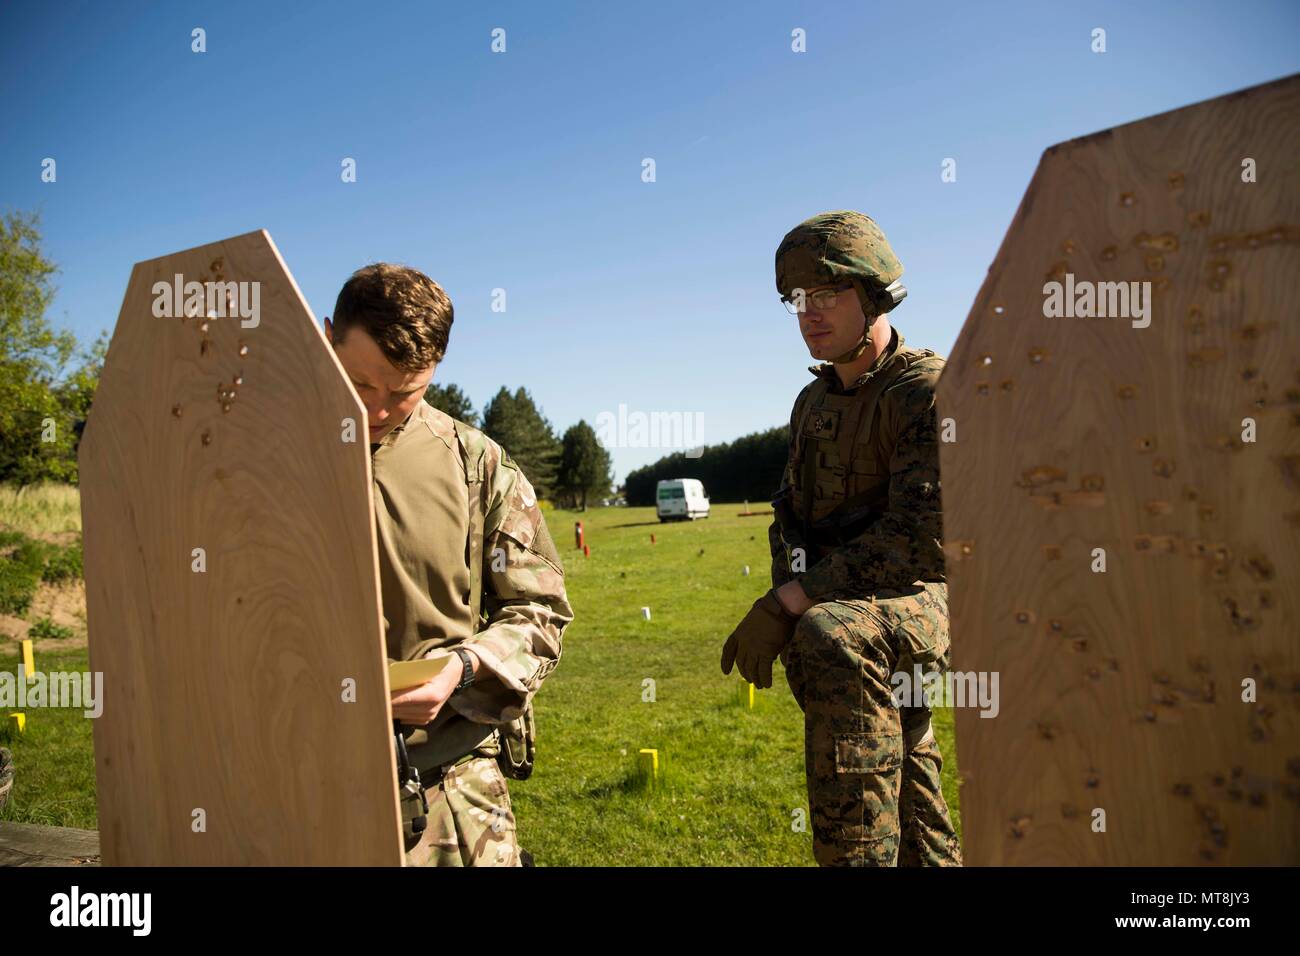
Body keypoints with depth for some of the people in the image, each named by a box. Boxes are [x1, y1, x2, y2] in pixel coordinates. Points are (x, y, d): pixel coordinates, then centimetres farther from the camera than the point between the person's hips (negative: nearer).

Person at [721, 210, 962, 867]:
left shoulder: (928, 389, -14)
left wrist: (787, 607, -26)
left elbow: (924, 537, -25)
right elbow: (791, 517, 19)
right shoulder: (814, 401, 12)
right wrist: (782, 606, -1)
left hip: (919, 601, -8)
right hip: (837, 609, 8)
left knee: (829, 637, -38)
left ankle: (858, 852, -32)